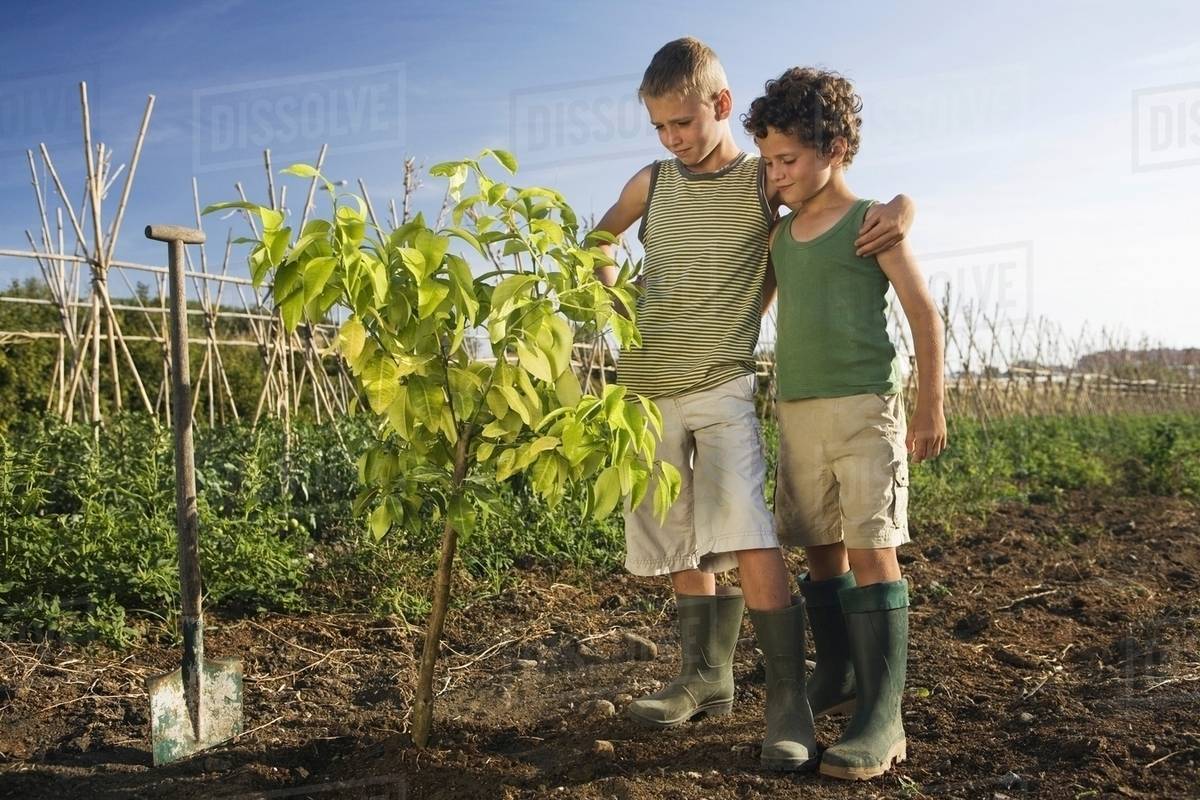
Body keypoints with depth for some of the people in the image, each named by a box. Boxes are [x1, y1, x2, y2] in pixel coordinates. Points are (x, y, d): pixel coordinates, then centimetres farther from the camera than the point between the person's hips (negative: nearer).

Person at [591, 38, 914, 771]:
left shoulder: (765, 181, -1)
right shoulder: (651, 184, 8)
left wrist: (901, 206, -15)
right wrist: (612, 292, 4)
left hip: (722, 389, -4)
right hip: (648, 392, 4)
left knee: (752, 544, -16)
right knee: (682, 550, 11)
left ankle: (790, 706, -6)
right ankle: (705, 680, 25)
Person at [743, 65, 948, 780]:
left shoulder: (872, 222, -2)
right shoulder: (780, 235, 14)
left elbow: (925, 315, -3)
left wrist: (930, 408, -6)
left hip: (864, 408, -6)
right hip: (796, 412, 6)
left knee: (871, 550, -9)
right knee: (820, 550, 11)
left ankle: (882, 719, -7)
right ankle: (838, 678, 26)